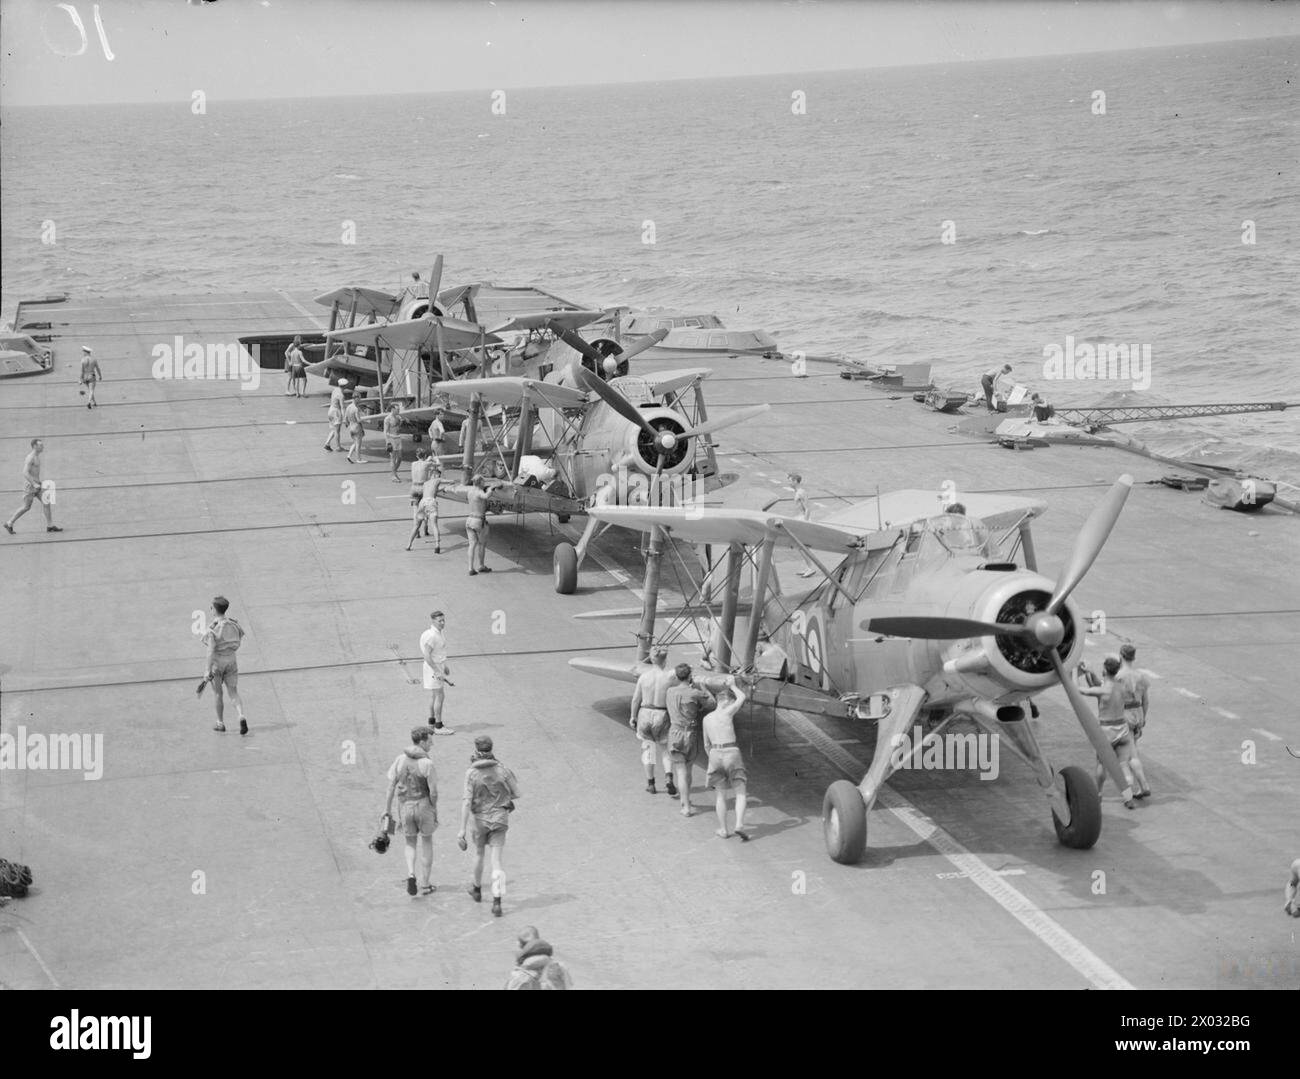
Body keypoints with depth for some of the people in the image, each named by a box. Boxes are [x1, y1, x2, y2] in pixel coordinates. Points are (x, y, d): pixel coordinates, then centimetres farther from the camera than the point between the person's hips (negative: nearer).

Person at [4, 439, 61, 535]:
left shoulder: (36, 457, 13)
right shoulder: (30, 458, -17)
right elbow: (25, 473, -24)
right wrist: (34, 484, -28)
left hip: (36, 484, 9)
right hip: (29, 485, -9)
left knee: (46, 502, -1)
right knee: (26, 507, -2)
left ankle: (50, 526, 0)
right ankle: (9, 524, 11)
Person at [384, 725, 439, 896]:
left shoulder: (400, 759, -4)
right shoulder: (427, 762, -17)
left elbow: (391, 785, -2)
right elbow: (433, 791, -16)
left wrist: (387, 808, 7)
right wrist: (435, 809, 1)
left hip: (405, 807, 3)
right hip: (424, 805, -3)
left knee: (410, 845, 19)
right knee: (427, 844, 16)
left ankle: (411, 875, -8)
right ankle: (425, 885, 19)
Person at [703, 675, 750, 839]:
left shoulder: (706, 718, 9)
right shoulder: (727, 713, -6)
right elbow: (742, 697, 10)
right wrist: (732, 685, 24)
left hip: (715, 754, 4)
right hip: (732, 753, -4)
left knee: (721, 795, 14)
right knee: (741, 793, 2)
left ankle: (723, 829, 16)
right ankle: (739, 824, -15)